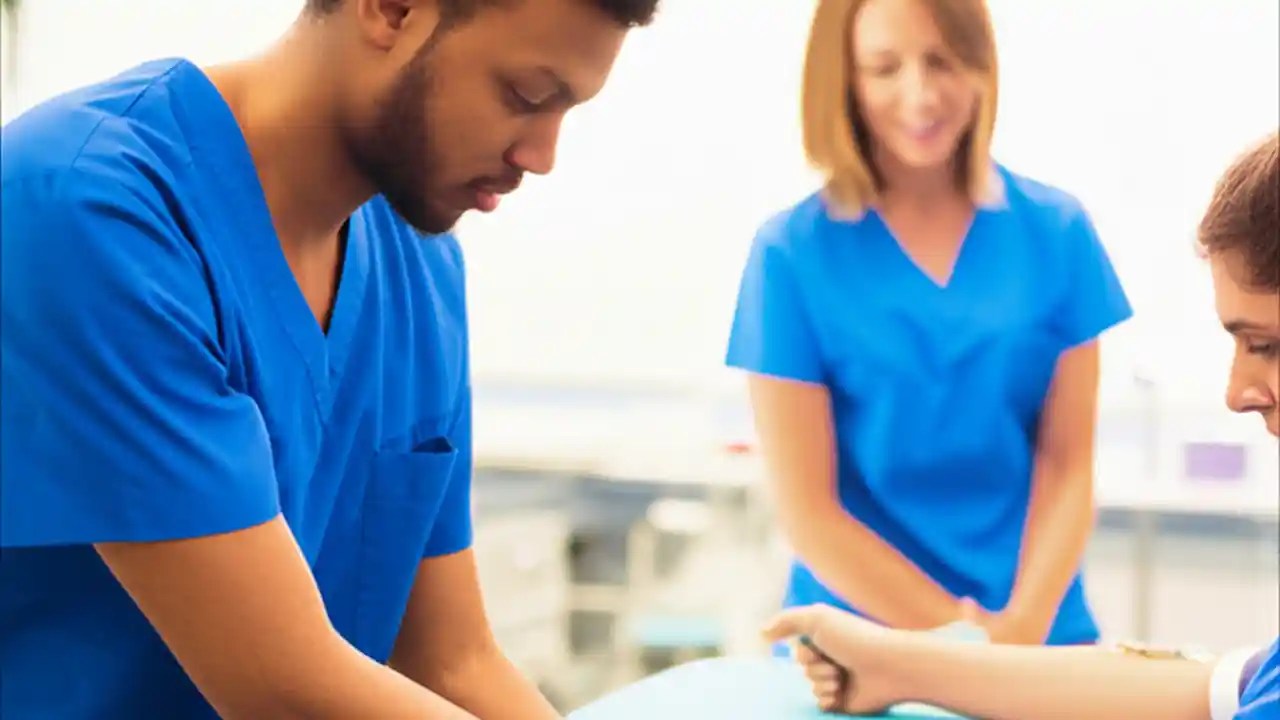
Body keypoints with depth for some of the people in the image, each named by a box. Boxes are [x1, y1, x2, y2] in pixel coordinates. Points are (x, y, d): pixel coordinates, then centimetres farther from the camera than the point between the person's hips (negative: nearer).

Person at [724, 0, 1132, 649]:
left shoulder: (1057, 231, 2)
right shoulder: (791, 254, -5)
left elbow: (1068, 466, 2)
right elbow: (807, 512, -5)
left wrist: (1020, 629, -12)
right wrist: (964, 638, -11)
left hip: (1039, 636, 1)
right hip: (855, 646, -1)